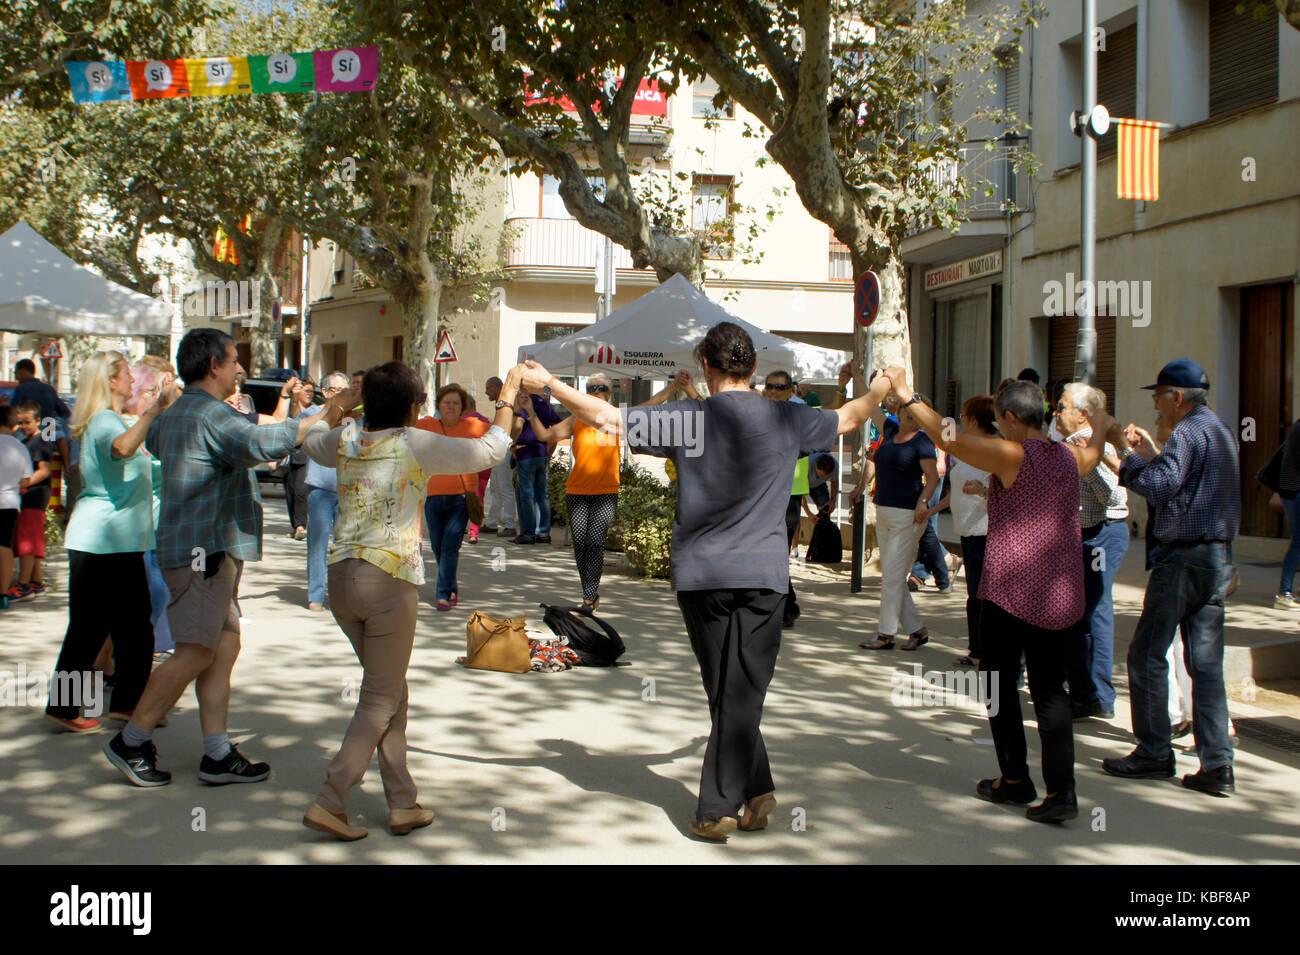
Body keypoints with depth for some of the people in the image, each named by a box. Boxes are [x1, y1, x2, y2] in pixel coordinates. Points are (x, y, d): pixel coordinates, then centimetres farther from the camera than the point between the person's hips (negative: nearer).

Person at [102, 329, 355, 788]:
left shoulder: (172, 415, 18)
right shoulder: (211, 414, -15)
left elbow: (151, 440, 42)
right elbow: (260, 443, -33)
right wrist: (320, 418, -26)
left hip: (210, 550, 11)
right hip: (204, 548, -11)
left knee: (225, 644, 7)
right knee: (196, 651, -6)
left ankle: (217, 755, 7)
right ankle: (131, 741, 5)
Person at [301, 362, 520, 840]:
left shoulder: (346, 440, 9)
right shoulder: (416, 444, -6)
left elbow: (311, 441, 32)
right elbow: (489, 450, -3)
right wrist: (507, 399, 9)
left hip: (341, 575, 7)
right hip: (389, 579, -6)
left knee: (391, 691, 16)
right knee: (381, 699, 3)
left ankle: (403, 804, 18)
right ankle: (329, 802, -4)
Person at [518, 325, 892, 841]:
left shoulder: (686, 418, -4)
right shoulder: (787, 419, 2)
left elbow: (607, 417, 0)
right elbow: (848, 419, 20)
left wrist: (549, 383, 13)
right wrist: (881, 389, 41)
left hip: (701, 574, 0)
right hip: (763, 575, 0)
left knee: (725, 693, 12)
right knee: (743, 696, 2)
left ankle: (756, 789, 11)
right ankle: (716, 810, 2)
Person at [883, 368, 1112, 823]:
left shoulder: (1012, 456, -12)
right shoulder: (1070, 458, 9)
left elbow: (950, 439, -20)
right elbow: (1093, 453, 34)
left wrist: (907, 395, -12)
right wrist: (1100, 427, 56)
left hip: (1011, 588, -6)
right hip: (1062, 593, 6)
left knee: (999, 682, 10)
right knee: (1049, 687, 9)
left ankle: (1015, 779, 16)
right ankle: (1061, 789, -1)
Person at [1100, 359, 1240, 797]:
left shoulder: (1188, 432, -12)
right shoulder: (1222, 431, 18)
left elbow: (1159, 486, -23)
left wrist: (1125, 450, -14)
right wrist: (1150, 451, 22)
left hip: (1184, 557, -9)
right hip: (1218, 556, 9)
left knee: (1147, 655, 1)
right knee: (1206, 662, 7)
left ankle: (1154, 753, 5)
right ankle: (1217, 764, 4)